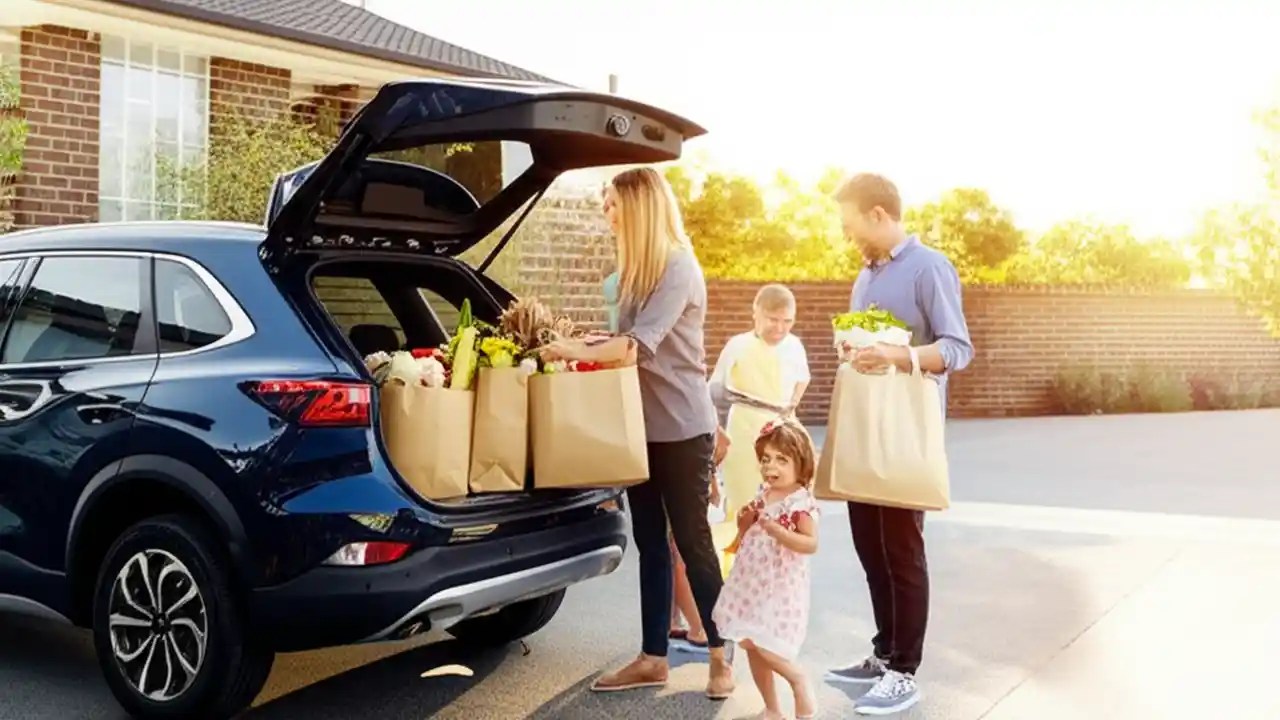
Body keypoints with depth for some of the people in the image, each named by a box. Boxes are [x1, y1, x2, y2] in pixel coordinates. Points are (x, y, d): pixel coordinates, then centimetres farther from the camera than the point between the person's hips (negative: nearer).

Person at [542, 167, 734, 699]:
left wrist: (578, 353, -22)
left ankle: (721, 656, 12)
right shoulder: (634, 270, 13)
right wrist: (579, 346, 1)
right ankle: (653, 658, 18)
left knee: (692, 541, -1)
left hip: (681, 427, -8)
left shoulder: (679, 267, -14)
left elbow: (640, 344, -23)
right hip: (641, 426, 8)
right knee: (650, 543, 10)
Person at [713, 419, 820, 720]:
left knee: (761, 644, -14)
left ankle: (799, 680, 12)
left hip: (780, 586, -7)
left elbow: (811, 544, -24)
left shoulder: (801, 502, -15)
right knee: (750, 645, 11)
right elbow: (744, 539, 17)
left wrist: (777, 530, -35)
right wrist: (745, 523, -4)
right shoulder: (762, 496, 7)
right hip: (752, 583, 8)